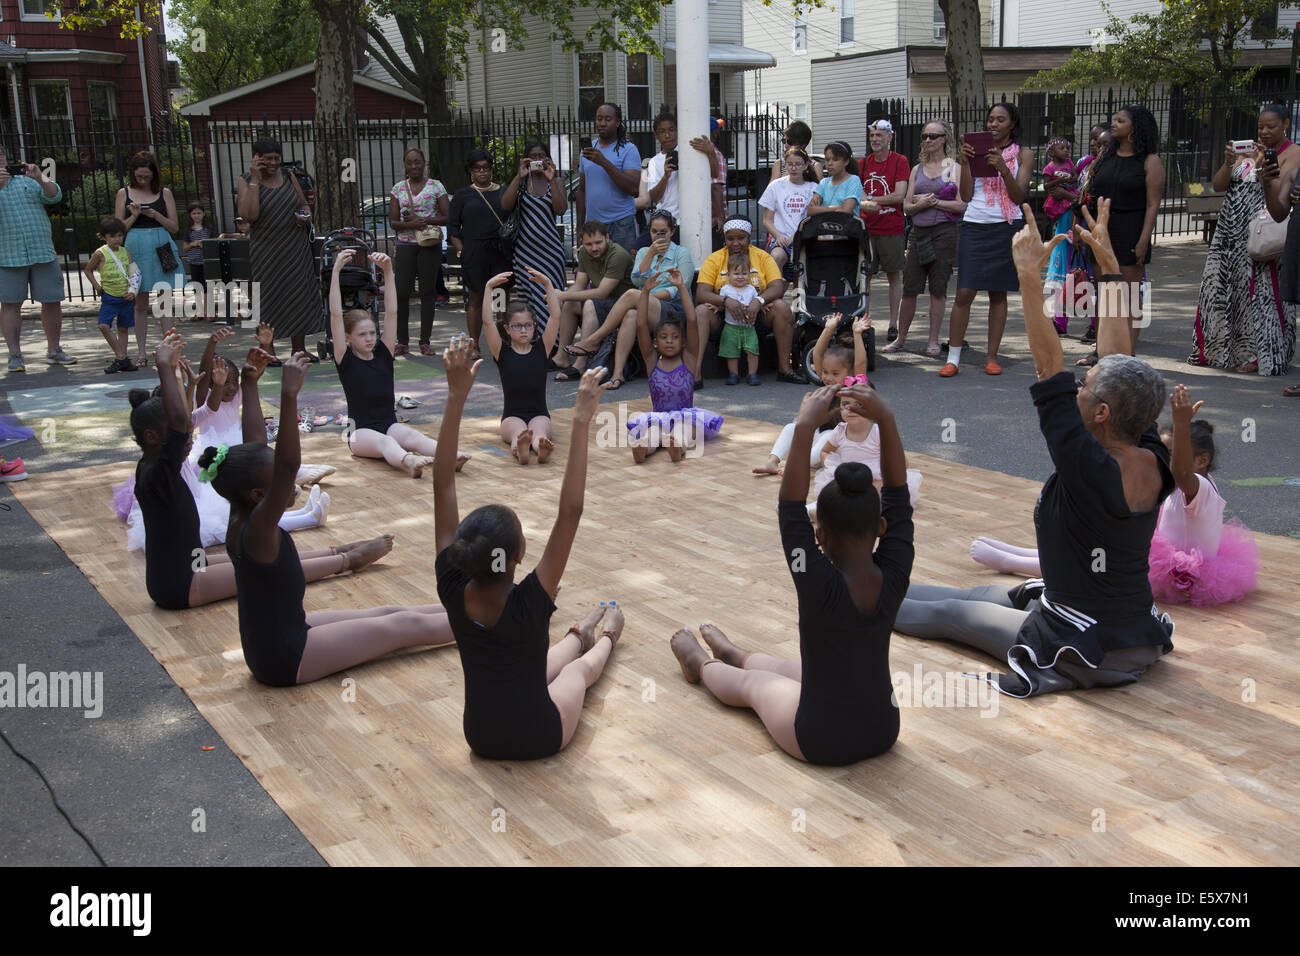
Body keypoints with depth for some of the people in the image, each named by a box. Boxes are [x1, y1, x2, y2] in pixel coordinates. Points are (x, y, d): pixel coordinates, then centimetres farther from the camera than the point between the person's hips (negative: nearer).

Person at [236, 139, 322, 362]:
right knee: (267, 296, -2)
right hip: (266, 249, -4)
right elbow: (249, 215, -19)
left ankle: (299, 349, 13)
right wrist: (255, 180, -19)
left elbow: (304, 204, 19)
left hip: (295, 246, 4)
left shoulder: (288, 177, 7)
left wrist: (305, 216, -5)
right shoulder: (246, 181, -5)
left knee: (300, 294, 3)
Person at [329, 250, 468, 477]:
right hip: (361, 432, -3)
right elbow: (336, 315, -9)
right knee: (384, 441, -35)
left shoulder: (383, 354, 11)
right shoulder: (346, 360, 1)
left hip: (390, 424, 3)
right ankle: (409, 462, -68)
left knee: (411, 435, -29)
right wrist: (336, 270, -14)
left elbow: (391, 312, 5)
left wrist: (388, 271, -2)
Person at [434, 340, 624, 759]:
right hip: (539, 738, -3)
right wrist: (581, 420, -34)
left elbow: (443, 486, -20)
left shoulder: (453, 591, -22)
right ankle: (605, 641, 63)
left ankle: (579, 636, 64)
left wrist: (456, 397, -21)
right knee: (581, 667, 30)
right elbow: (570, 511, -34)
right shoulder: (529, 602, -32)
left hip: (480, 737, 3)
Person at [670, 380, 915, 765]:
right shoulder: (894, 578, -17)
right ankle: (733, 655, 63)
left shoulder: (820, 586, -29)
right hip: (883, 732, 5)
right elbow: (897, 493, -10)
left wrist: (805, 427, -33)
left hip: (820, 741, -5)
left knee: (753, 682, 27)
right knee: (791, 668, 33)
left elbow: (790, 508, -28)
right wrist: (886, 419, -15)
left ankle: (702, 665, 58)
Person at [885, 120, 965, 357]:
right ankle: (901, 338, 10)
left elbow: (962, 205, -6)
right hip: (918, 231, 3)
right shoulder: (917, 169, 16)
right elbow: (907, 206, 12)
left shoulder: (955, 168, 4)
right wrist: (921, 204, -9)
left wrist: (933, 202, -9)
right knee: (909, 288, 0)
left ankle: (933, 341, 6)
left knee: (938, 288, 0)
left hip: (944, 232, -3)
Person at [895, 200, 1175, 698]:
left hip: (1084, 652, -8)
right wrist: (1110, 270, 4)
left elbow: (1050, 367, -29)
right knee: (987, 594, 27)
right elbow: (1120, 359, -1)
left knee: (947, 613, 15)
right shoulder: (1154, 462, -8)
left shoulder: (1092, 470, -29)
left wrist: (1030, 277, -27)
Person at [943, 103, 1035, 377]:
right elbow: (966, 195, 2)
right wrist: (965, 162, -10)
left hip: (1006, 228, 0)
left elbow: (1019, 196, -3)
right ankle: (953, 358, -2)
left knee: (998, 293, 4)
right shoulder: (977, 150, 9)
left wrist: (1003, 168, -16)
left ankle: (992, 357, 11)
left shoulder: (1023, 154, 8)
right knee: (964, 293, -7)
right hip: (974, 226, 0)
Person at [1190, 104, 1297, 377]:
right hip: (1230, 230, 6)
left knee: (1259, 290, -5)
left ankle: (1258, 354, 3)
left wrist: (1261, 165, -24)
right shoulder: (1246, 150, 16)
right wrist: (1228, 163, -9)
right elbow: (1218, 186, 8)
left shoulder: (1292, 153, -1)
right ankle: (1217, 348, 15)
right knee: (1220, 285, 4)